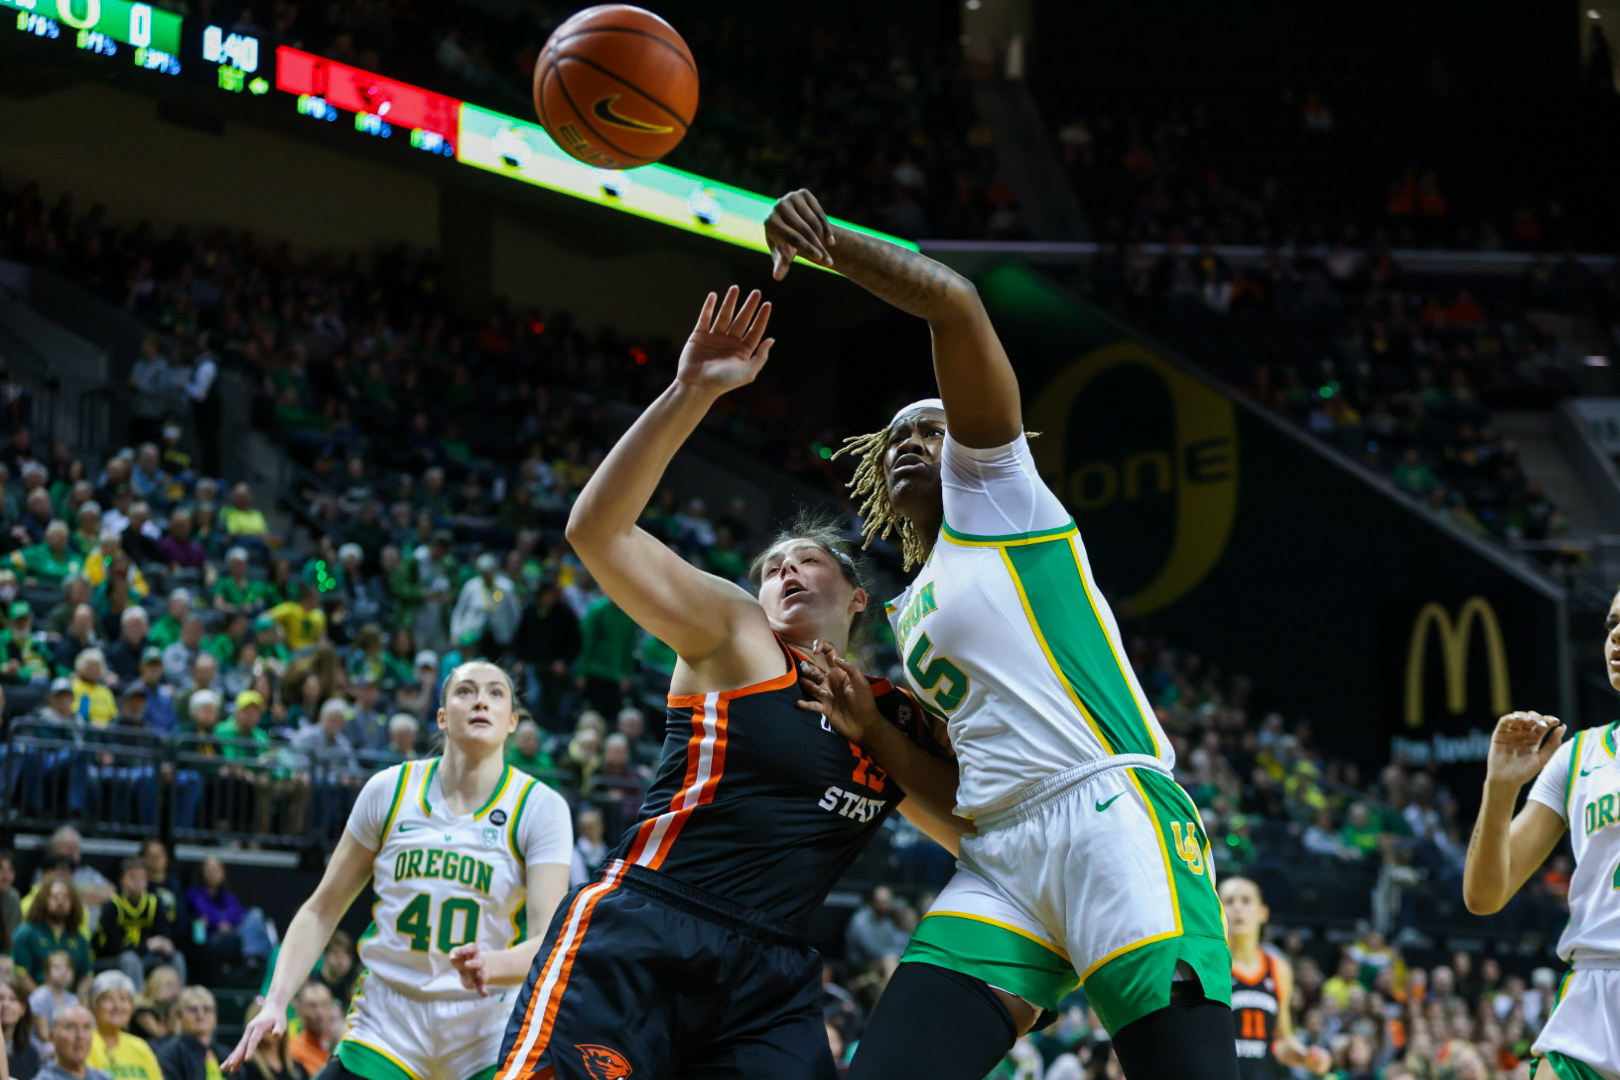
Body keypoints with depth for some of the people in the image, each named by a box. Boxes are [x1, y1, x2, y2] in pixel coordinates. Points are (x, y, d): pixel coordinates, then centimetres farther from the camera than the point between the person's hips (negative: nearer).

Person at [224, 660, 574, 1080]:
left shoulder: (540, 806, -5)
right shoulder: (390, 790, 1)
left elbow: (551, 942, -15)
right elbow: (321, 911, 7)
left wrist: (491, 966, -36)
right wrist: (276, 1001, -6)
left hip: (489, 1030, -1)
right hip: (385, 1025, 1)